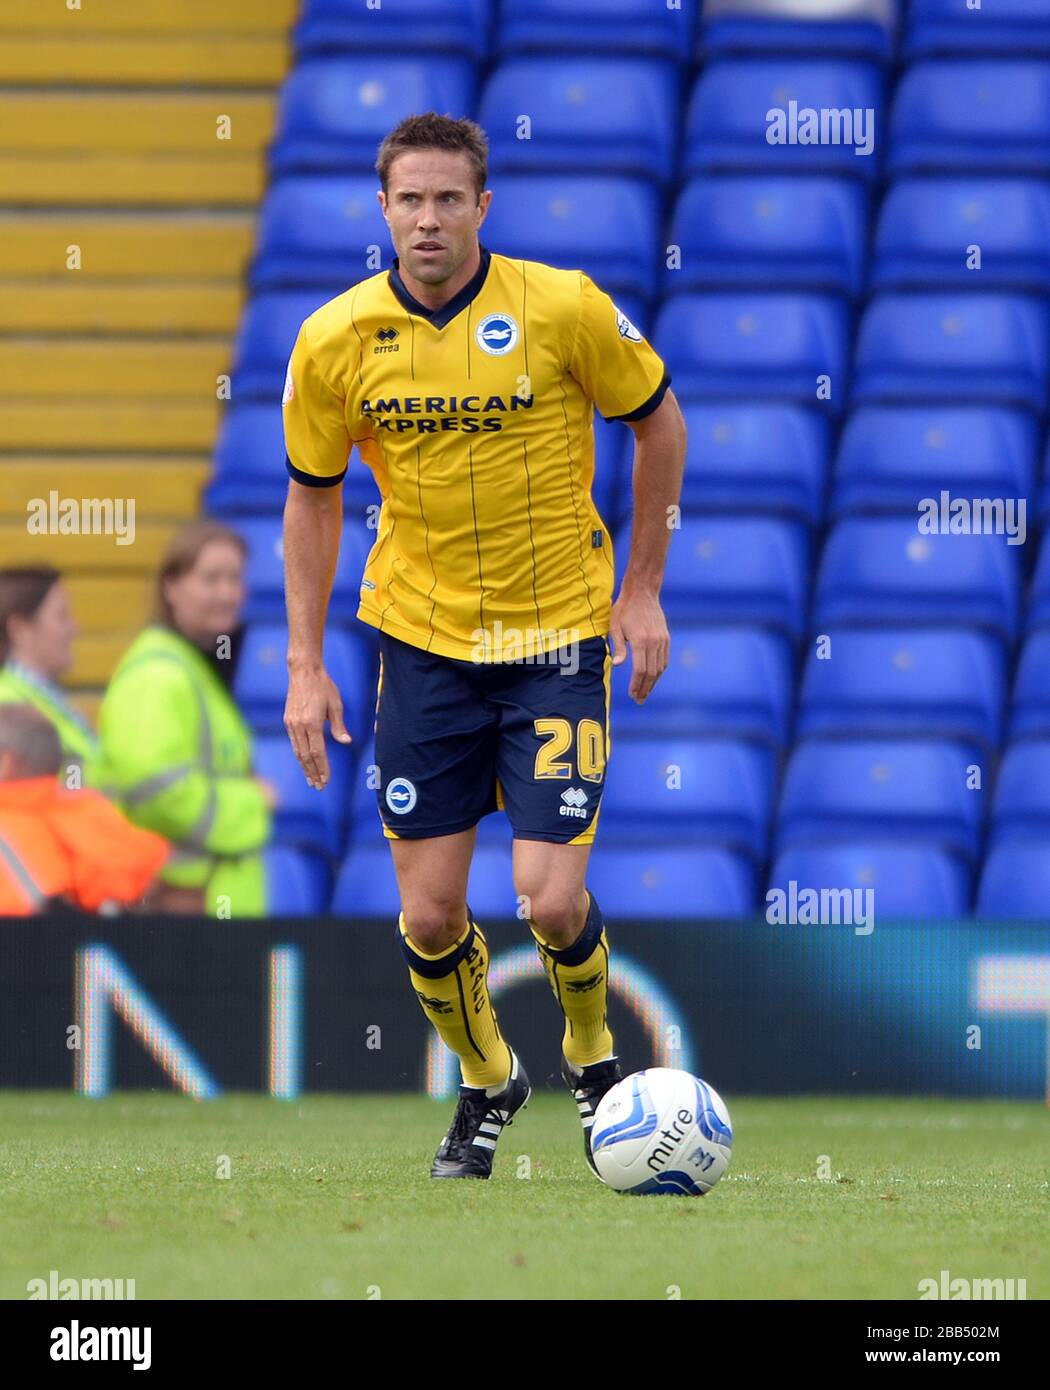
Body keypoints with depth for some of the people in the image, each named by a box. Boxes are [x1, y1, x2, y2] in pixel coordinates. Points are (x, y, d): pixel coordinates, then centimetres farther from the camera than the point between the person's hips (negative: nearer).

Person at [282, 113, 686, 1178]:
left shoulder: (565, 309, -13)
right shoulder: (334, 341, -7)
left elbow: (658, 423, 3)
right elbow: (313, 493, 6)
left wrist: (642, 589, 2)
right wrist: (305, 667, 2)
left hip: (559, 637, -2)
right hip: (422, 640, 2)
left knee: (551, 900, -11)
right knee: (428, 917, 0)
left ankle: (594, 1060, 21)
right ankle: (487, 1084, 29)